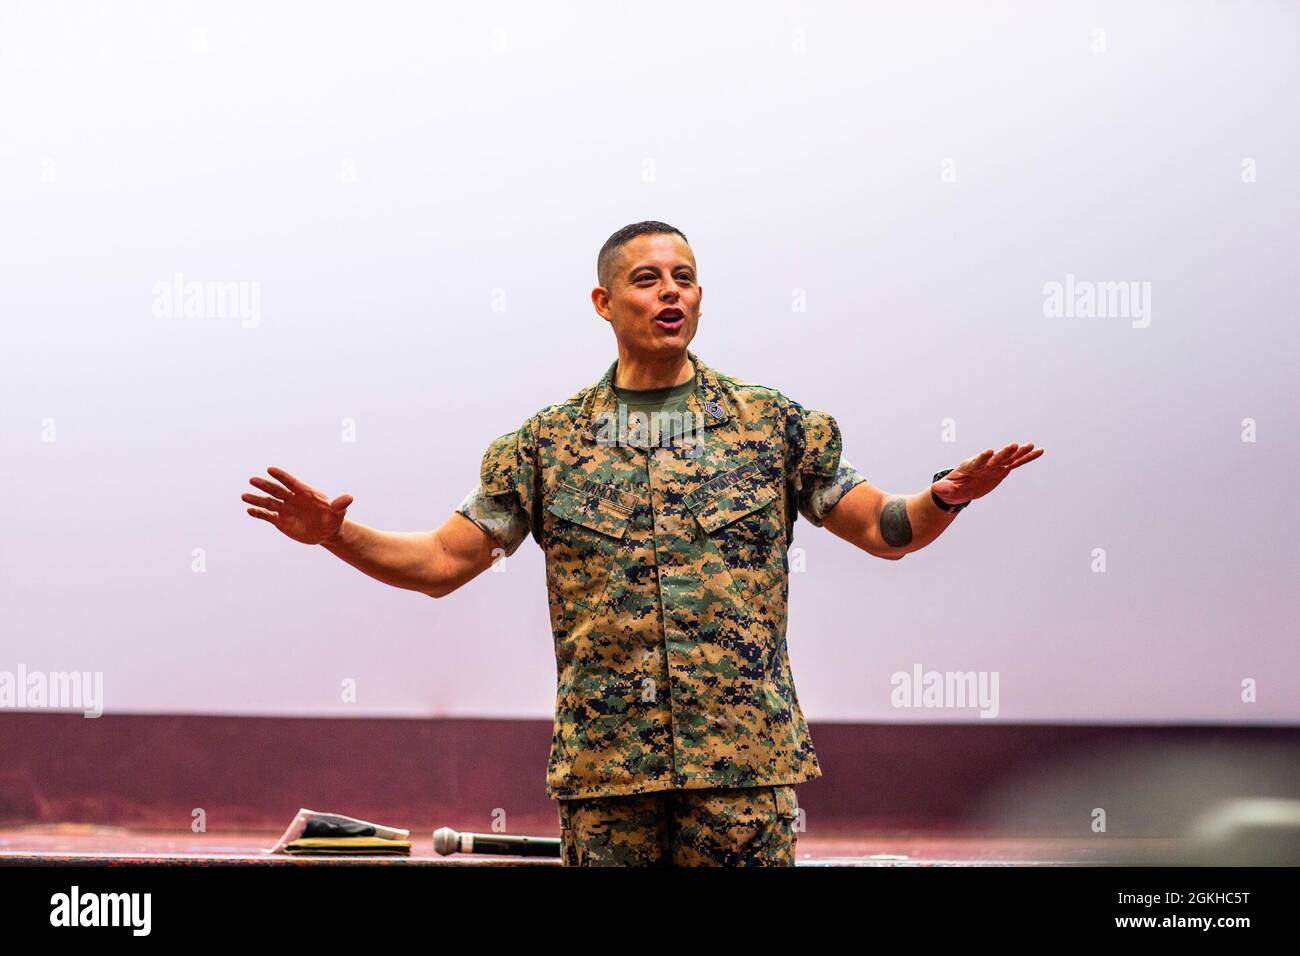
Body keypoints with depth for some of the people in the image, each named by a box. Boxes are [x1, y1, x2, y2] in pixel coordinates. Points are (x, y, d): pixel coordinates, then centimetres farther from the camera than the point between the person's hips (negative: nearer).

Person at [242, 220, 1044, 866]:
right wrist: (336, 534, -6)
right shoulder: (548, 444, 7)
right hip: (604, 763, 1)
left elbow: (882, 529, 8)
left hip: (744, 757, -1)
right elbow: (445, 561, 8)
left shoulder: (773, 424, 6)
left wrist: (947, 498, -13)